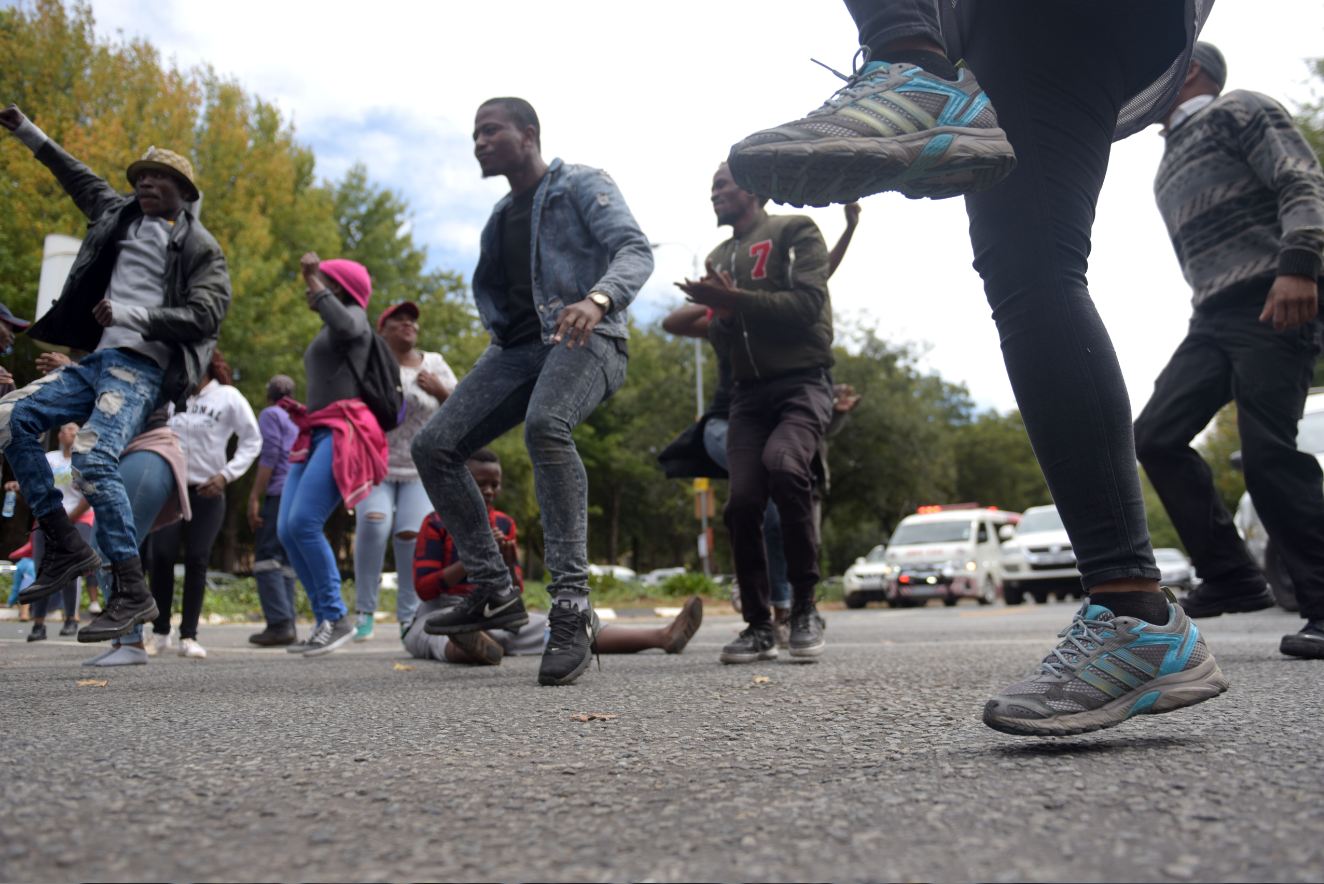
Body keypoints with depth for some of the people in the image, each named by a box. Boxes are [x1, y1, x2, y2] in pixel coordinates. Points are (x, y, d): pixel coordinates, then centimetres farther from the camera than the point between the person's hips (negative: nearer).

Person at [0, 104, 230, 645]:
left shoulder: (199, 249, -1)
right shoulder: (118, 214, 19)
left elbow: (204, 315, -11)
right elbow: (78, 177, 36)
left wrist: (128, 315, -17)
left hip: (142, 368, -8)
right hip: (98, 359, 8)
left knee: (92, 458, -26)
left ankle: (132, 594, -23)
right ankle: (64, 545, -3)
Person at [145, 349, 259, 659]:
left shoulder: (227, 397, -3)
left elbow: (252, 440, 0)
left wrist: (227, 474, -7)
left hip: (208, 492, -1)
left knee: (197, 561, -2)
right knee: (161, 556, -6)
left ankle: (189, 636, 6)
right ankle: (160, 632, 9)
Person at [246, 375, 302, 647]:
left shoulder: (270, 414, 4)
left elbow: (269, 457, -8)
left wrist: (254, 498, -9)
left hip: (280, 493, -7)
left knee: (266, 557, -9)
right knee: (286, 561, 8)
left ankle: (280, 623, -19)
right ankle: (288, 625, 2)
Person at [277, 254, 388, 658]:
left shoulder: (355, 315, 4)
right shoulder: (324, 334, 30)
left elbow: (344, 326, -22)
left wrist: (315, 280, -14)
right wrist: (300, 411, 16)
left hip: (344, 431, -9)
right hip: (316, 435, 9)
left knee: (303, 523, -21)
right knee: (286, 530, -3)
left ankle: (337, 618, -13)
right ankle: (324, 622, 1)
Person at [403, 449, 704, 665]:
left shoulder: (504, 524, 10)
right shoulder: (436, 523, -3)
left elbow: (515, 591, 9)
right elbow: (424, 588, -12)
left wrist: (508, 564, -14)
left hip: (495, 615, 4)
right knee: (446, 639, -43)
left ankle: (661, 636, -32)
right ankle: (474, 648, -80)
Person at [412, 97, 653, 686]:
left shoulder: (581, 186, 2)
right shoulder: (501, 217, 24)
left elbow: (635, 249, -14)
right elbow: (487, 286, 38)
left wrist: (598, 298, -35)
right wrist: (500, 332, 17)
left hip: (585, 340, -8)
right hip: (520, 345, 8)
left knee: (544, 424, -39)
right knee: (433, 445, -8)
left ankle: (570, 605, -39)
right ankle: (494, 593, -3)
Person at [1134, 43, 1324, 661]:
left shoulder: (1237, 111, 5)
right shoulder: (1171, 163, 28)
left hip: (1273, 305, -8)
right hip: (1213, 319, 8)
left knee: (1267, 451, -17)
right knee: (1155, 437, -4)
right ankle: (1232, 578, 3)